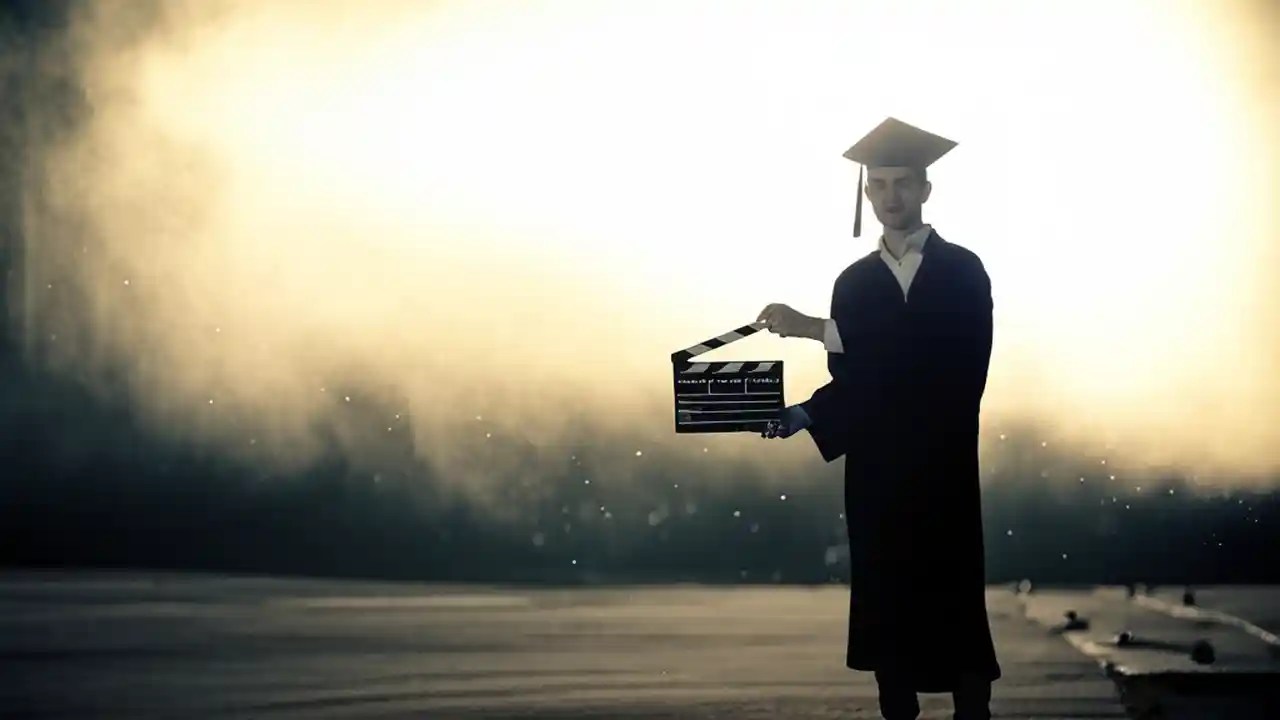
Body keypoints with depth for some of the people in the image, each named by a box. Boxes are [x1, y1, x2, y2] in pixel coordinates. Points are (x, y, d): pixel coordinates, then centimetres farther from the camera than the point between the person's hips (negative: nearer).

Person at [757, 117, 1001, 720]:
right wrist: (806, 414, -7)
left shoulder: (961, 271, 0)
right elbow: (851, 380, 14)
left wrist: (817, 329, -21)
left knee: (955, 608, -5)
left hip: (942, 466, -3)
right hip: (875, 471, 3)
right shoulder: (854, 282, 13)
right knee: (885, 610, 2)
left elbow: (937, 353, -17)